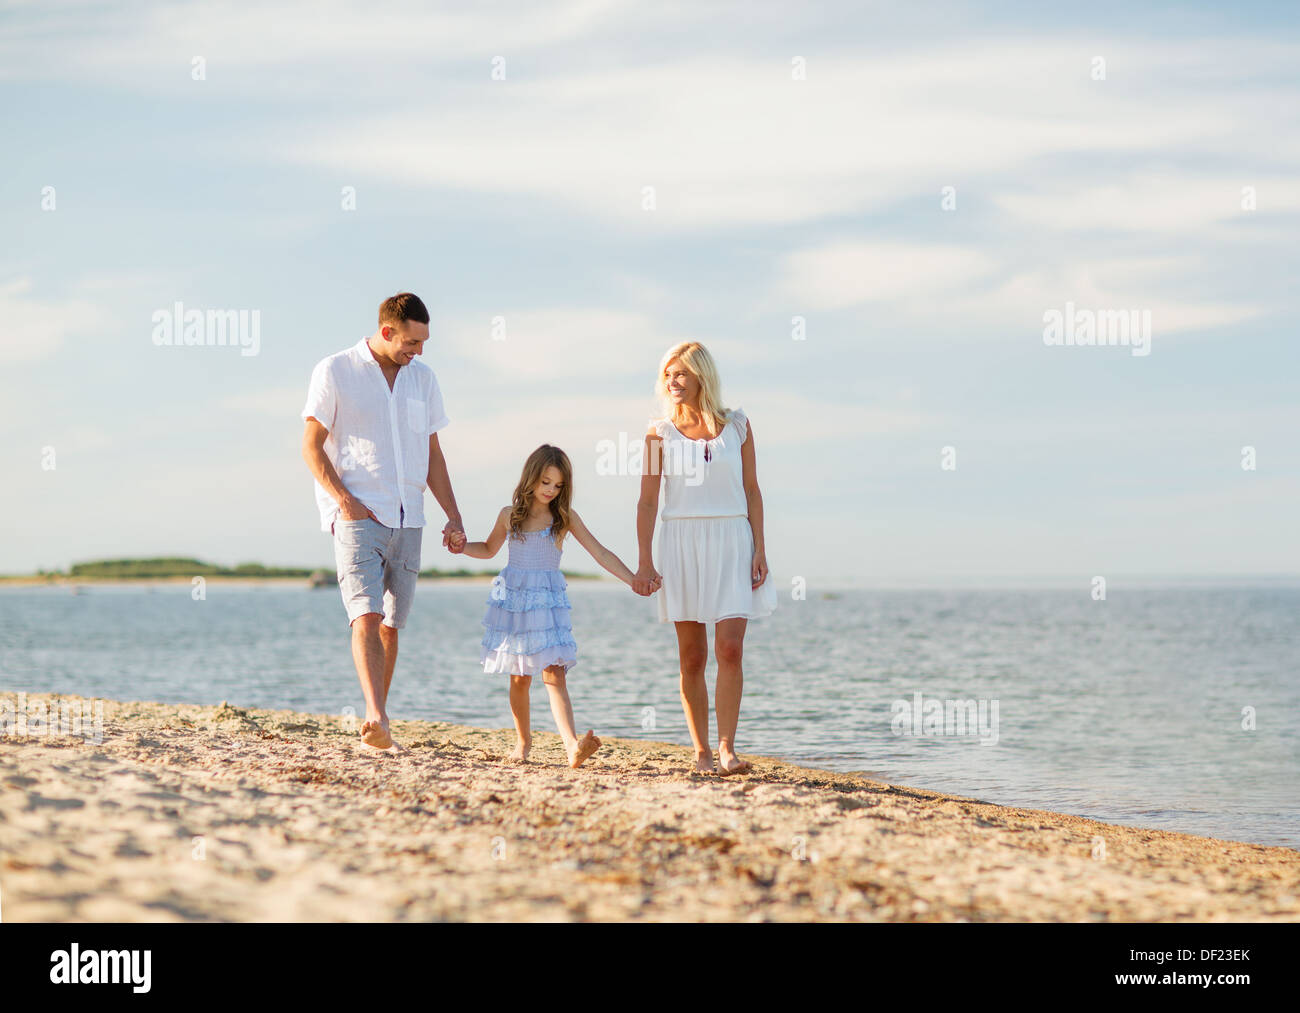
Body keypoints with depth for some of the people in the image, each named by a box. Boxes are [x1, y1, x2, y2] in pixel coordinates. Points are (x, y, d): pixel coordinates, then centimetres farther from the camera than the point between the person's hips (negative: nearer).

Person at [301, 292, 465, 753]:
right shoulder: (335, 371, -2)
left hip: (407, 520, 5)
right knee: (366, 616, -19)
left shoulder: (422, 378, 13)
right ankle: (377, 718, -31)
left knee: (390, 625, 6)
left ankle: (378, 727, 12)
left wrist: (453, 516, 11)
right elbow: (312, 446, -3)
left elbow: (432, 454, 19)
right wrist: (344, 500, -16)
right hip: (358, 515, -5)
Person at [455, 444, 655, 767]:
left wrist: (632, 580, -8)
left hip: (548, 603, -2)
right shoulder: (510, 515, 7)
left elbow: (600, 552, 1)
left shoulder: (565, 517, 2)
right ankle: (523, 741, 26)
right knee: (520, 677, 5)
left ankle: (572, 746, -30)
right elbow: (489, 549, 25)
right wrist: (462, 546, 6)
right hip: (513, 600, 2)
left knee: (554, 673, -16)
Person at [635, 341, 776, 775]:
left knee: (730, 649, -12)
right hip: (681, 541, 0)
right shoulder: (661, 433, 4)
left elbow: (751, 491, 8)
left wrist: (760, 549, 1)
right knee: (691, 657, 2)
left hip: (730, 543, 0)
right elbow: (647, 500, 4)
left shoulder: (737, 426, 5)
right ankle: (701, 752, 10)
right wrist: (644, 559, -3)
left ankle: (727, 749, -13)